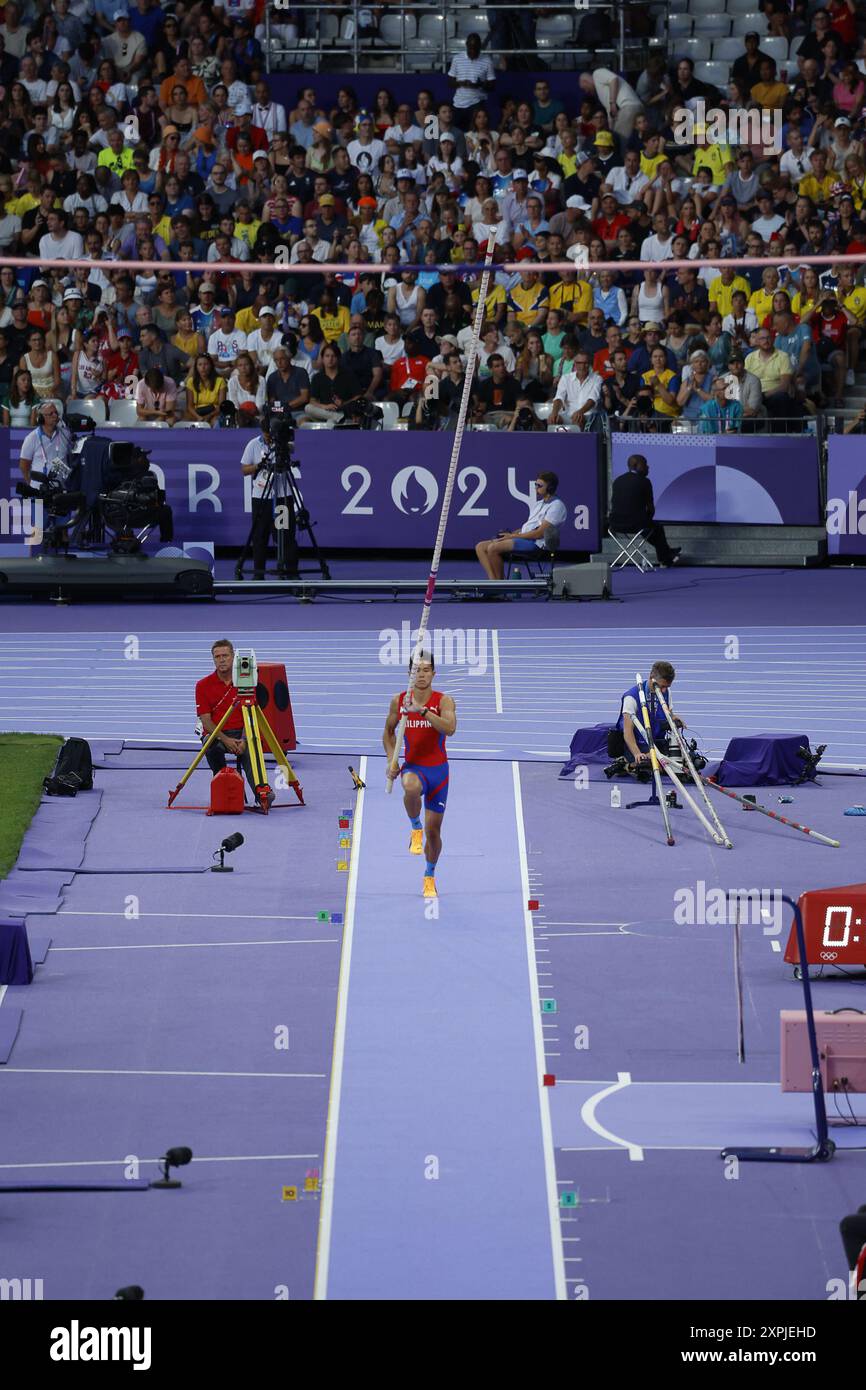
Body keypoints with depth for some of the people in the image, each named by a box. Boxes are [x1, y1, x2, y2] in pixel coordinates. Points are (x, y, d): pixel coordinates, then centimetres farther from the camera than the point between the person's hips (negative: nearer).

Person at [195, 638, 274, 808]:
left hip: (240, 732, 0)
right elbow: (205, 719, -5)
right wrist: (225, 740, -20)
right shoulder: (204, 685, 0)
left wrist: (244, 740, -18)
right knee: (212, 748, -35)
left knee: (249, 750, -34)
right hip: (215, 733, 0)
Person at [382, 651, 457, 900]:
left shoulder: (444, 701, -9)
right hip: (413, 767, 0)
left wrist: (422, 711, -36)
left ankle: (429, 876, 30)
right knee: (411, 787, -40)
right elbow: (389, 732, 15)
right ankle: (415, 829, -13)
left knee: (433, 831, 6)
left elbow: (450, 728, -28)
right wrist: (391, 760, 2)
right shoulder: (399, 701, 0)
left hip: (438, 769, 0)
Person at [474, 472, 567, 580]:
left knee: (493, 548, -28)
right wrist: (510, 534, 5)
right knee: (480, 547, -3)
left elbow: (539, 533, -14)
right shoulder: (539, 503, 23)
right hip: (523, 539, 10)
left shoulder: (556, 506, -8)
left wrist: (513, 536, -11)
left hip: (535, 543, -10)